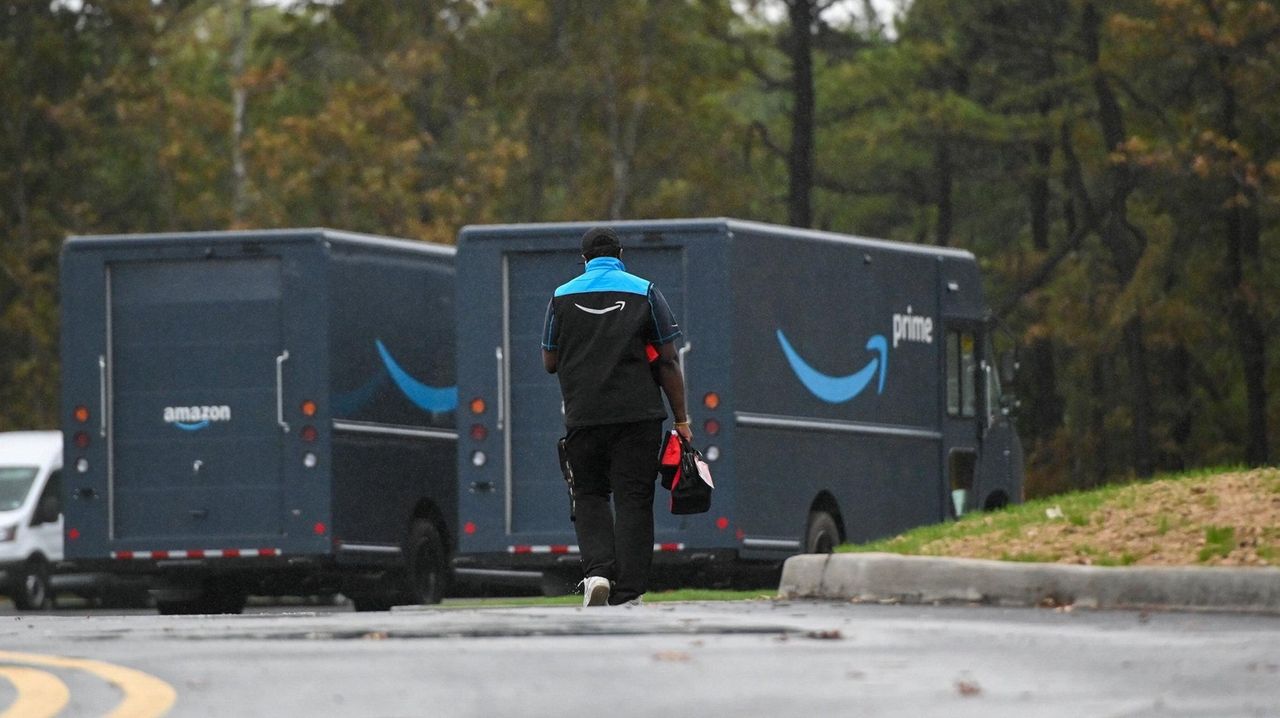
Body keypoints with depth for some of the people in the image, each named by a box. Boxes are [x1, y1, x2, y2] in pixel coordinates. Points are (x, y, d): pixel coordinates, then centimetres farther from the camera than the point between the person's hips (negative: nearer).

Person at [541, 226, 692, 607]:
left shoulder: (562, 296, 6)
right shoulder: (644, 291, 2)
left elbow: (550, 362, 9)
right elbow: (667, 362, 0)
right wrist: (681, 419, 3)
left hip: (583, 415, 1)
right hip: (638, 415, -1)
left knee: (589, 496, 13)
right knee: (633, 501, 1)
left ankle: (597, 570, -9)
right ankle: (627, 594, -4)